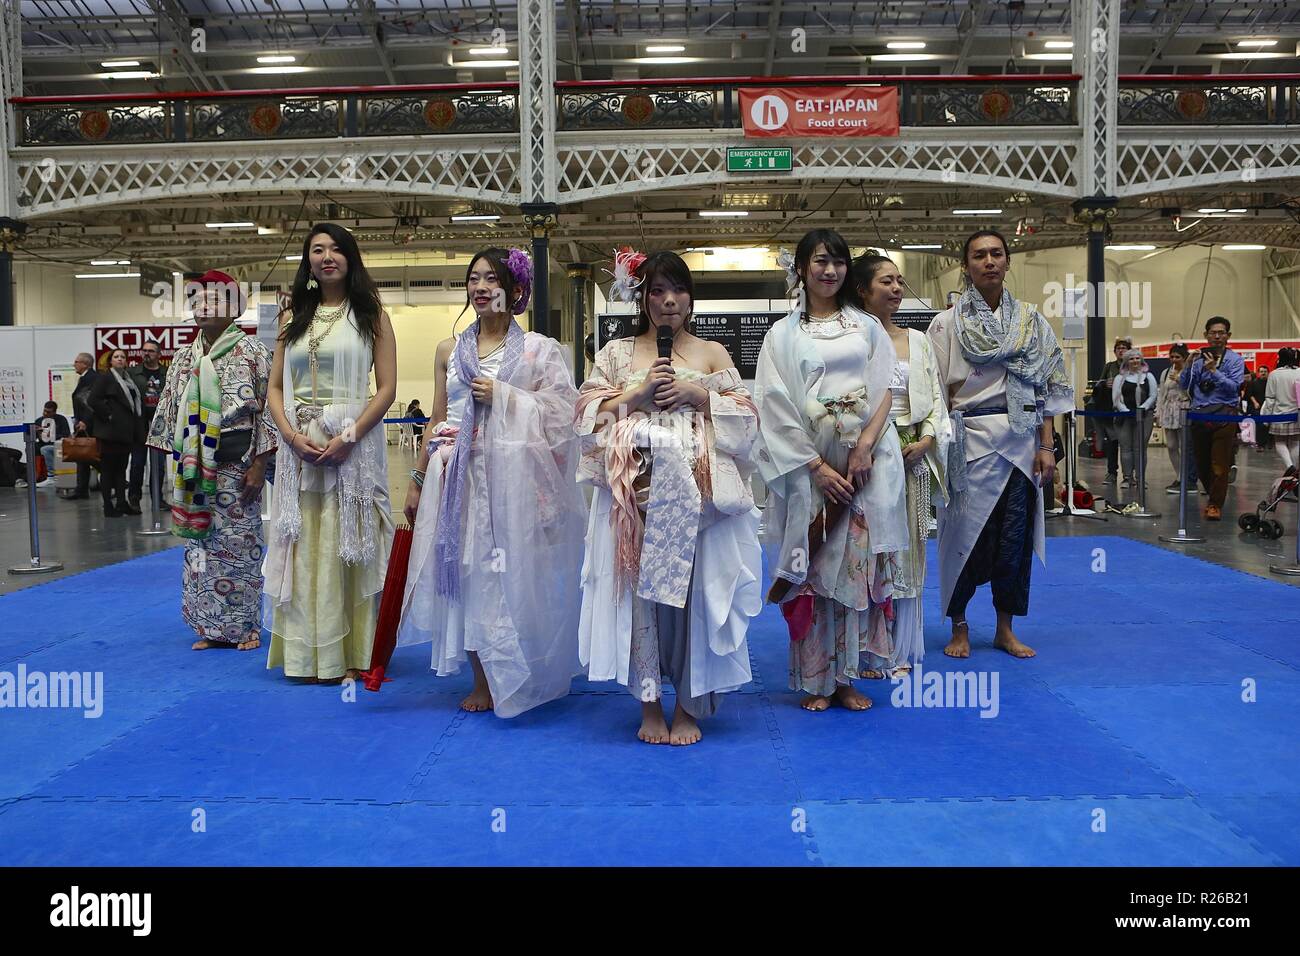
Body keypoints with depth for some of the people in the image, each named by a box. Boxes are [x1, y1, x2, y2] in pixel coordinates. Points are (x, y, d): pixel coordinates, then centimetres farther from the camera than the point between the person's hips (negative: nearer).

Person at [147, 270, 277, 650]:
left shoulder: (251, 352, -4)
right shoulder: (185, 357, 12)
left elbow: (267, 410, -9)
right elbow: (171, 411, 15)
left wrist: (259, 466, -13)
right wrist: (176, 464, 9)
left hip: (235, 464, -5)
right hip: (194, 467, 5)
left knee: (239, 543, 1)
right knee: (200, 543, 8)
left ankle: (245, 626, 12)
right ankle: (211, 626, 18)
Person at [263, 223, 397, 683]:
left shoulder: (371, 315, 5)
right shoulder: (293, 317, 14)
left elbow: (387, 388, -2)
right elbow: (275, 388, 11)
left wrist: (347, 437, -14)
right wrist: (292, 435, -8)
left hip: (355, 444, -3)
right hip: (299, 445, 3)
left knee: (350, 546, 0)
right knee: (303, 548, 3)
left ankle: (354, 653, 9)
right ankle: (309, 655, 12)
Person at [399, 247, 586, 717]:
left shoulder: (538, 350, 3)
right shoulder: (449, 350, 13)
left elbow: (560, 415, -3)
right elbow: (438, 422, 15)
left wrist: (502, 396, -9)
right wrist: (417, 479, 13)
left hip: (513, 478, -3)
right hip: (458, 477, 3)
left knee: (512, 574, -2)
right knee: (464, 572, 2)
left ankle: (519, 679, 14)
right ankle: (483, 680, 15)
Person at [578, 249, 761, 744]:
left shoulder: (713, 354, 15)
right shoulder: (617, 353, 15)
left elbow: (746, 418, 8)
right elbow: (588, 415, 6)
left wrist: (697, 395, -5)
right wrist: (637, 394, -6)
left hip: (698, 492, 0)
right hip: (635, 492, 0)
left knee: (696, 588, -3)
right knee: (639, 588, -5)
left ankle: (689, 705, 10)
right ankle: (649, 704, 9)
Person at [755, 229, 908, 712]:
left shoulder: (867, 326, 13)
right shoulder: (783, 333, 6)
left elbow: (885, 389, 5)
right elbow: (776, 407, -2)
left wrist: (865, 446, -11)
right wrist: (817, 467, -10)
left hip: (865, 462, 2)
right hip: (809, 466, -1)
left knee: (856, 566, 2)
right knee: (812, 569, 1)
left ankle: (846, 677, 12)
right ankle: (814, 679, 11)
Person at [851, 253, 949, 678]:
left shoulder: (917, 340, 12)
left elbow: (935, 397, 11)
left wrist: (925, 441, -4)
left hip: (913, 456, 4)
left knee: (907, 549, 7)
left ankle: (902, 650, 18)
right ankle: (869, 651, 11)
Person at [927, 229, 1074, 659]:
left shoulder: (1031, 321, 10)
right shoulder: (947, 323, 1)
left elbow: (1044, 389, 8)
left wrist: (1046, 447, 1)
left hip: (1021, 441, 3)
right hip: (970, 441, -3)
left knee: (1014, 536, 5)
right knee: (967, 533, -1)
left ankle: (1005, 628, 19)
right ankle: (959, 626, 16)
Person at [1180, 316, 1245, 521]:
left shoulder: (1234, 360, 2)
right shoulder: (1199, 358, 12)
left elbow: (1234, 387, -10)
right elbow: (1184, 385, 7)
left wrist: (1213, 370, -17)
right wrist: (1189, 365, -7)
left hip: (1223, 415, -4)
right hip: (1199, 415, 4)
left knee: (1219, 464, -7)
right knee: (1201, 463, 10)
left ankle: (1216, 504, 0)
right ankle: (1213, 496, 29)